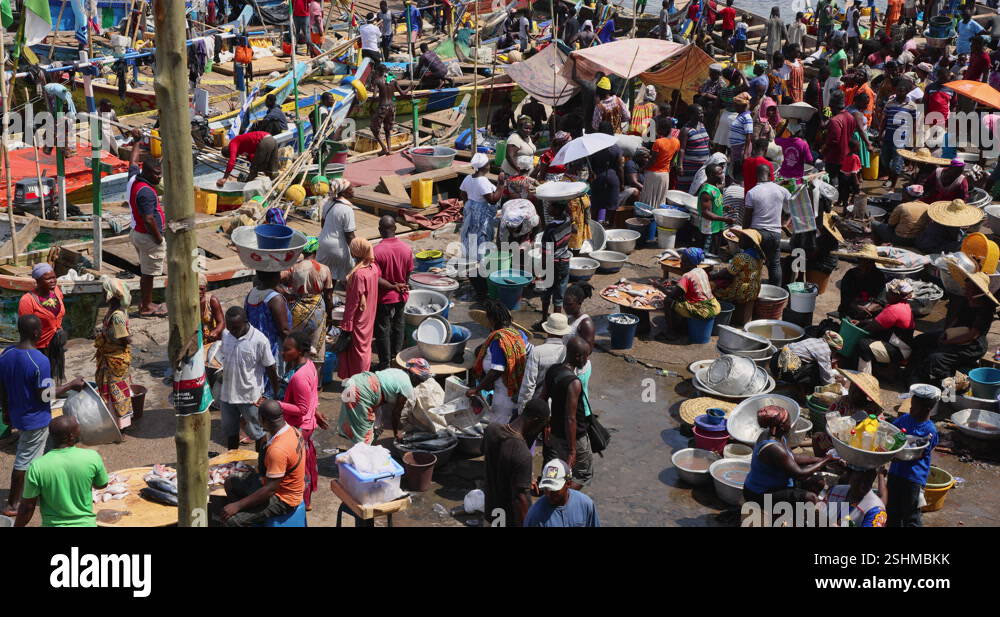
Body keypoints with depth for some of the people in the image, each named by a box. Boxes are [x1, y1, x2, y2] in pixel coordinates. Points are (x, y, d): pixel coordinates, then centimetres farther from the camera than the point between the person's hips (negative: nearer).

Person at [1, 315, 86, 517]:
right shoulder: (40, 361, -27)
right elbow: (45, 395, -21)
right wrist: (71, 385, -11)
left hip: (17, 415, 7)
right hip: (36, 420, -7)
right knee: (24, 462, 5)